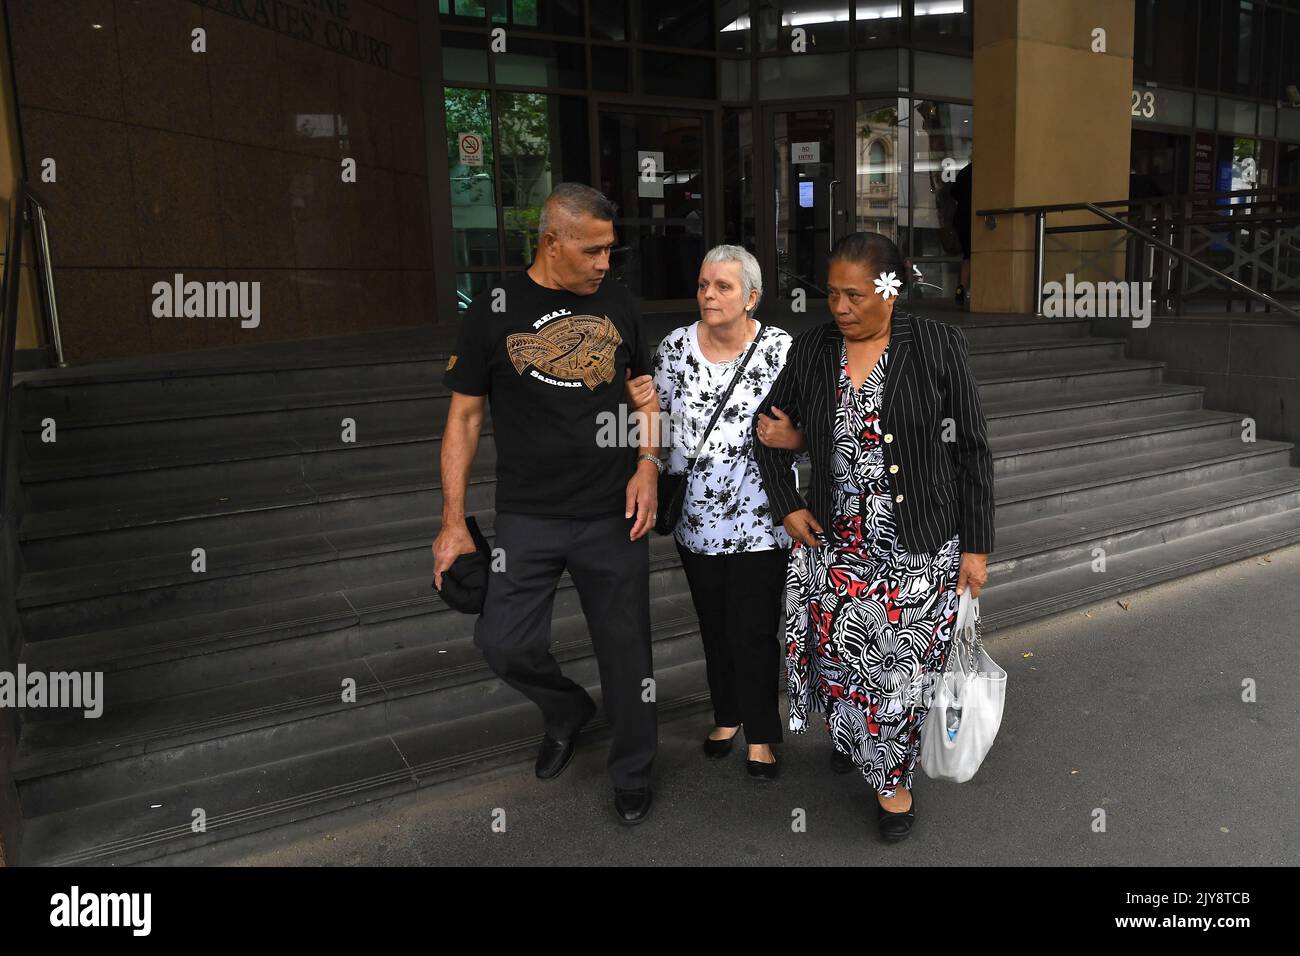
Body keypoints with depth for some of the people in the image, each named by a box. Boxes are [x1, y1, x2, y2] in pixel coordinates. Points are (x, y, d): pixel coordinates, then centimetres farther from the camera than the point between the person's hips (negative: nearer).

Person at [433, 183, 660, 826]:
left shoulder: (617, 303, 3)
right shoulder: (494, 311, -4)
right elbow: (464, 416, 0)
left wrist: (648, 465, -4)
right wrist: (453, 524, -3)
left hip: (614, 513, 1)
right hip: (527, 516, -1)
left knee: (626, 652, 7)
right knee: (504, 644, -6)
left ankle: (632, 774, 31)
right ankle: (567, 711, 29)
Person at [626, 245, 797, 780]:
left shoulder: (781, 350, -8)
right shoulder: (675, 346, 1)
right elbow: (659, 422, 11)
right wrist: (644, 404, -11)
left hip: (759, 519, -3)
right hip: (697, 516, 4)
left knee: (754, 631, 2)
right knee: (714, 625, 18)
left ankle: (760, 735, 24)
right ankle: (727, 715, 40)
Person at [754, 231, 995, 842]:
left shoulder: (938, 347, -9)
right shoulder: (811, 350, 0)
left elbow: (972, 450, -5)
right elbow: (769, 431, 13)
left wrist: (976, 547, -4)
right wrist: (788, 508, 4)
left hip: (919, 547, -2)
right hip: (834, 543, 3)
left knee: (901, 665, 7)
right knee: (839, 655, 10)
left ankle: (893, 779, 32)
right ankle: (853, 735, 43)